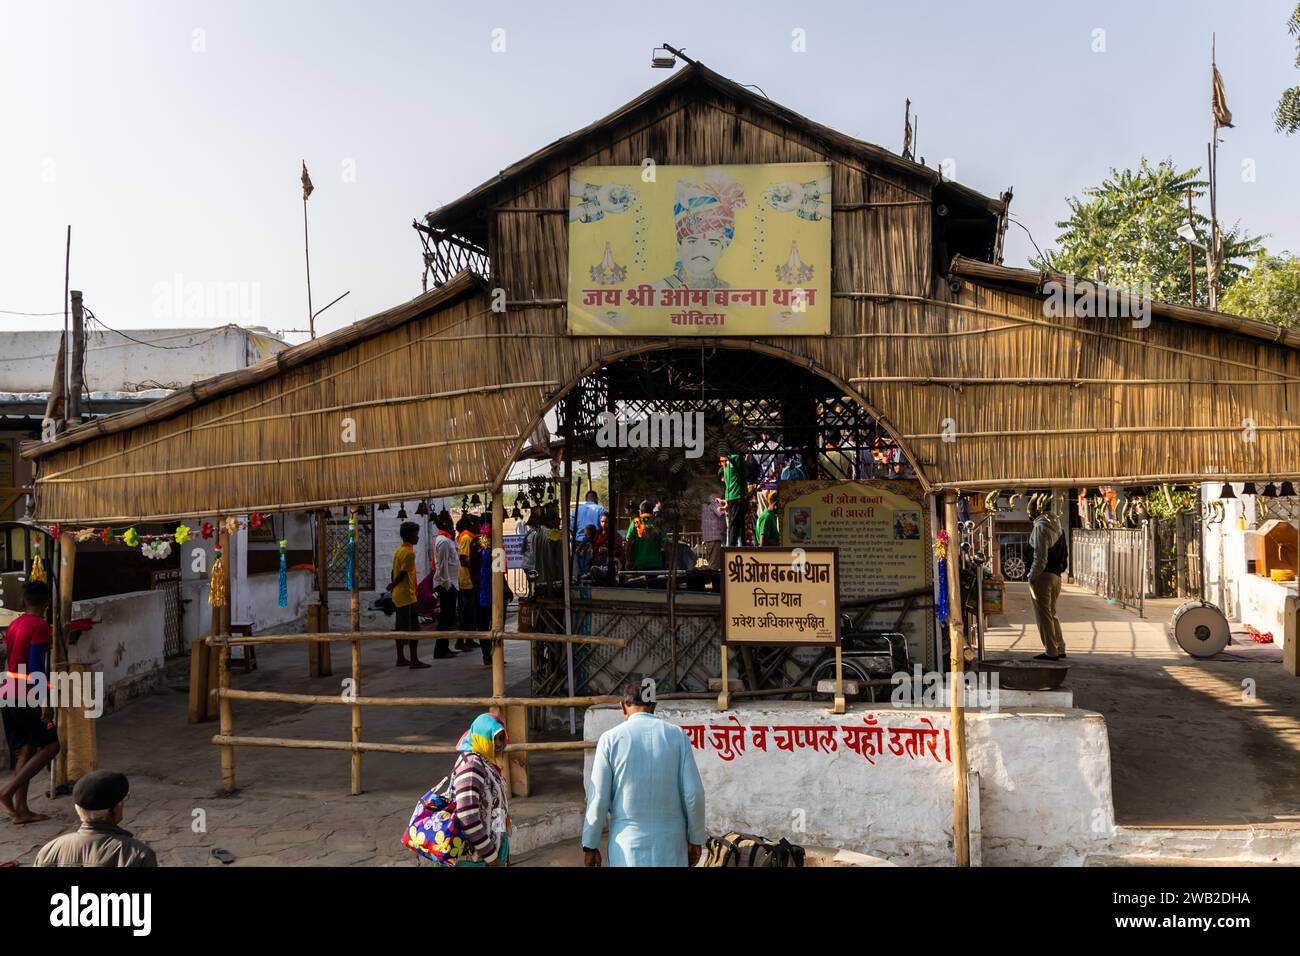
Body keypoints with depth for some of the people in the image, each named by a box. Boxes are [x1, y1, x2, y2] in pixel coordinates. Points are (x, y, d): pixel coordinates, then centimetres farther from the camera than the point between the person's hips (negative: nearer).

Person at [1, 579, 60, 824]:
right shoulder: (40, 626, -14)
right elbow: (36, 668, -20)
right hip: (26, 697, -8)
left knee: (24, 750, 11)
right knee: (50, 746, 1)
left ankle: (20, 809, 10)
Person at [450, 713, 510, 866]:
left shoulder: (487, 762, 8)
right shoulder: (470, 765, -21)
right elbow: (467, 818, -27)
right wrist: (490, 855, -20)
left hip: (493, 849, 9)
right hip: (476, 857, -9)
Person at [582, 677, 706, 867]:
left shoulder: (611, 739, -5)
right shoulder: (677, 735, -3)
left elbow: (598, 798, -5)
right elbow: (693, 794, -4)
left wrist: (590, 845, 5)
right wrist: (695, 839, 8)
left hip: (628, 845, -1)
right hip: (670, 844, 1)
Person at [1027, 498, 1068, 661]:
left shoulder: (1040, 527, -17)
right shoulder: (1056, 524, 12)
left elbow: (1040, 557, -21)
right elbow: (1065, 547, 20)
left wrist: (1032, 576, -12)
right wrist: (1059, 568, 19)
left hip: (1043, 576, -9)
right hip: (1056, 575, 9)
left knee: (1043, 614, -1)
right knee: (1052, 613, 19)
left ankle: (1051, 651, 2)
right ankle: (1059, 648, 23)